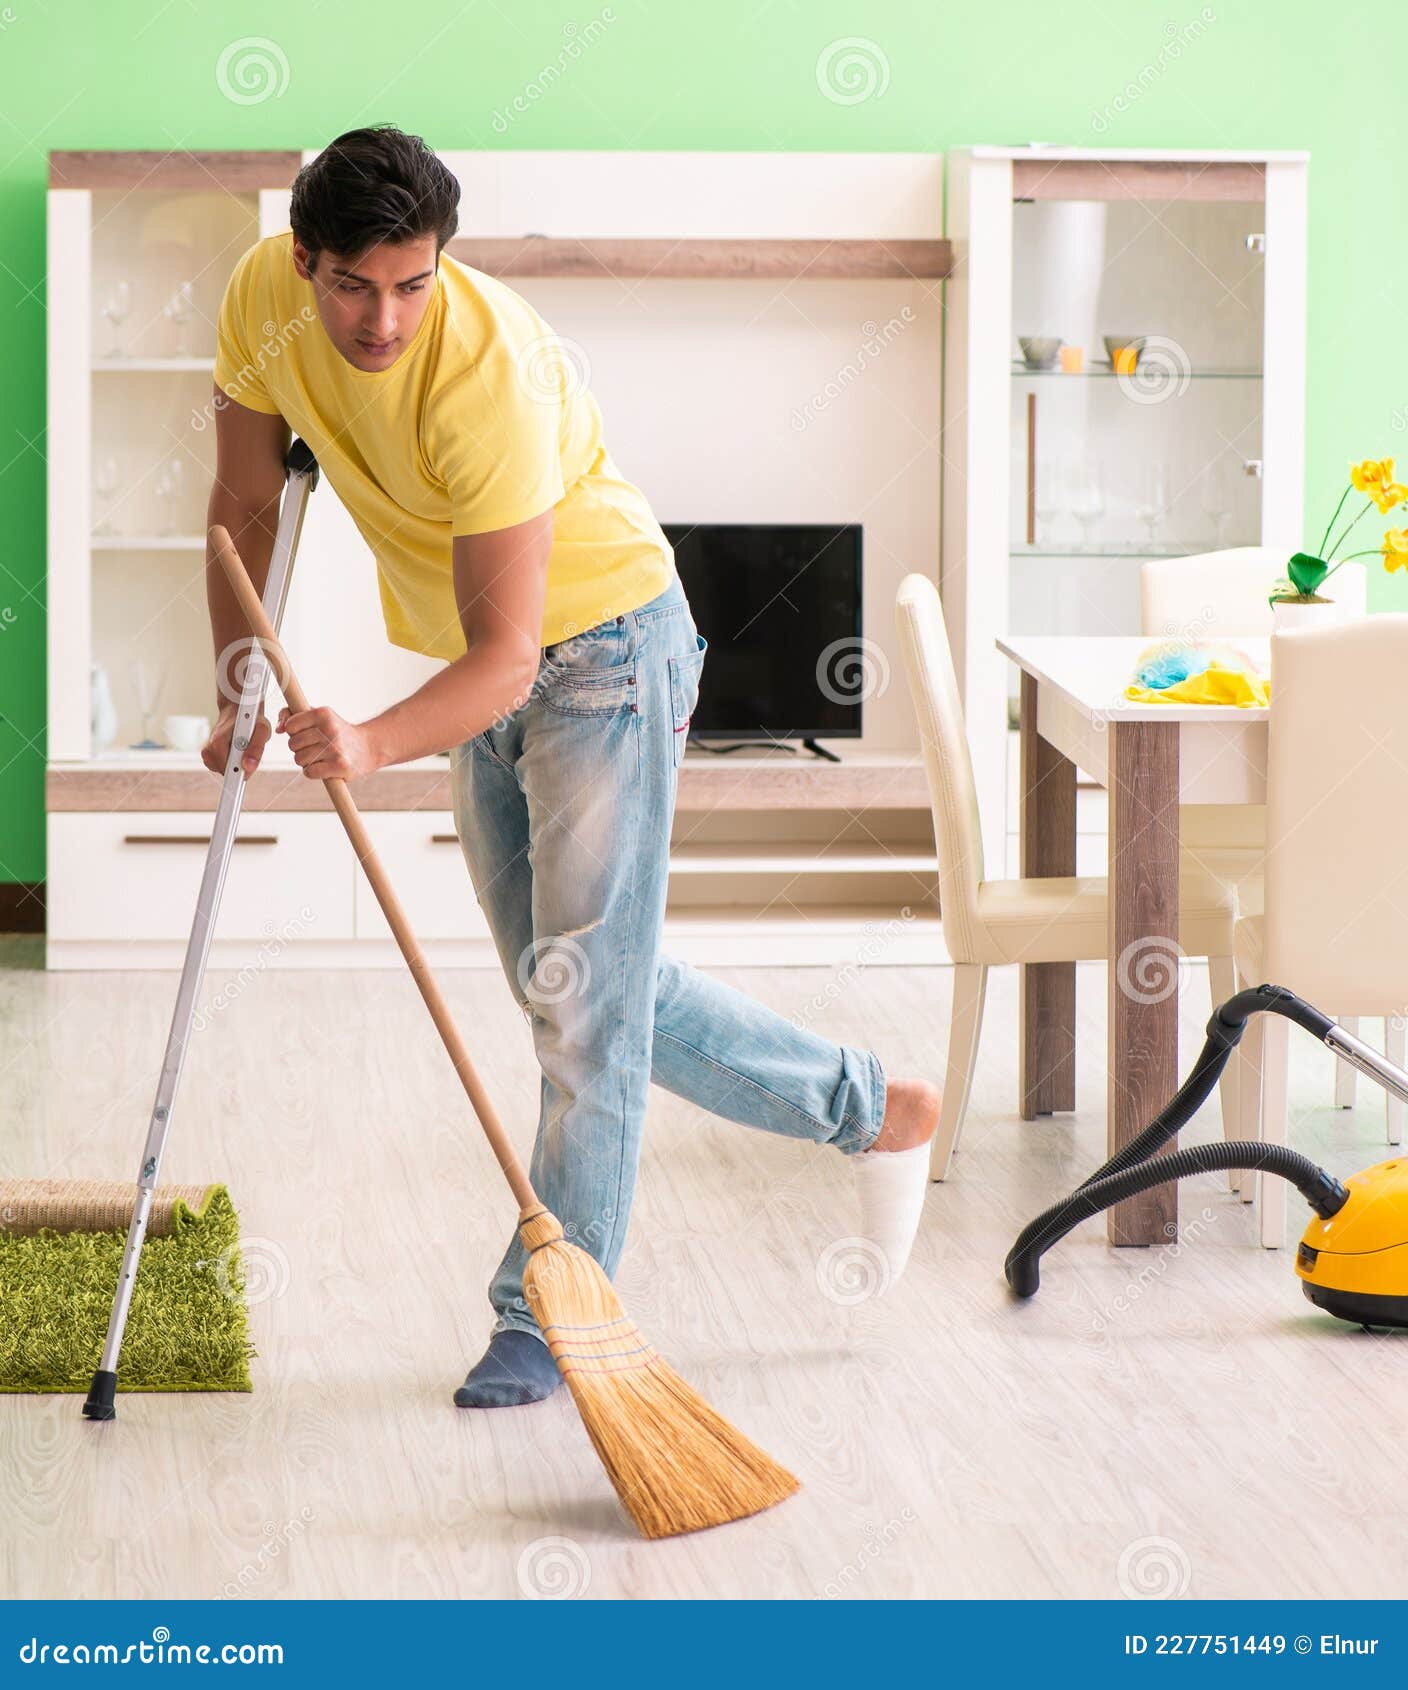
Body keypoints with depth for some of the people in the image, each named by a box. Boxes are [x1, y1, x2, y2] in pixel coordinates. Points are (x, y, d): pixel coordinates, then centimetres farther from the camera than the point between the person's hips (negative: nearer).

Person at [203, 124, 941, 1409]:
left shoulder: (491, 371, -34)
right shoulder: (264, 295, -14)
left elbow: (508, 654, -35)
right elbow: (247, 499, 3)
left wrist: (374, 743, -51)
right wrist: (236, 694, 5)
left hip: (600, 643, -8)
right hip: (482, 674, 8)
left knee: (586, 990, -8)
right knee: (570, 985, 13)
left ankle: (548, 1316, 3)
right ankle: (871, 1111, 27)